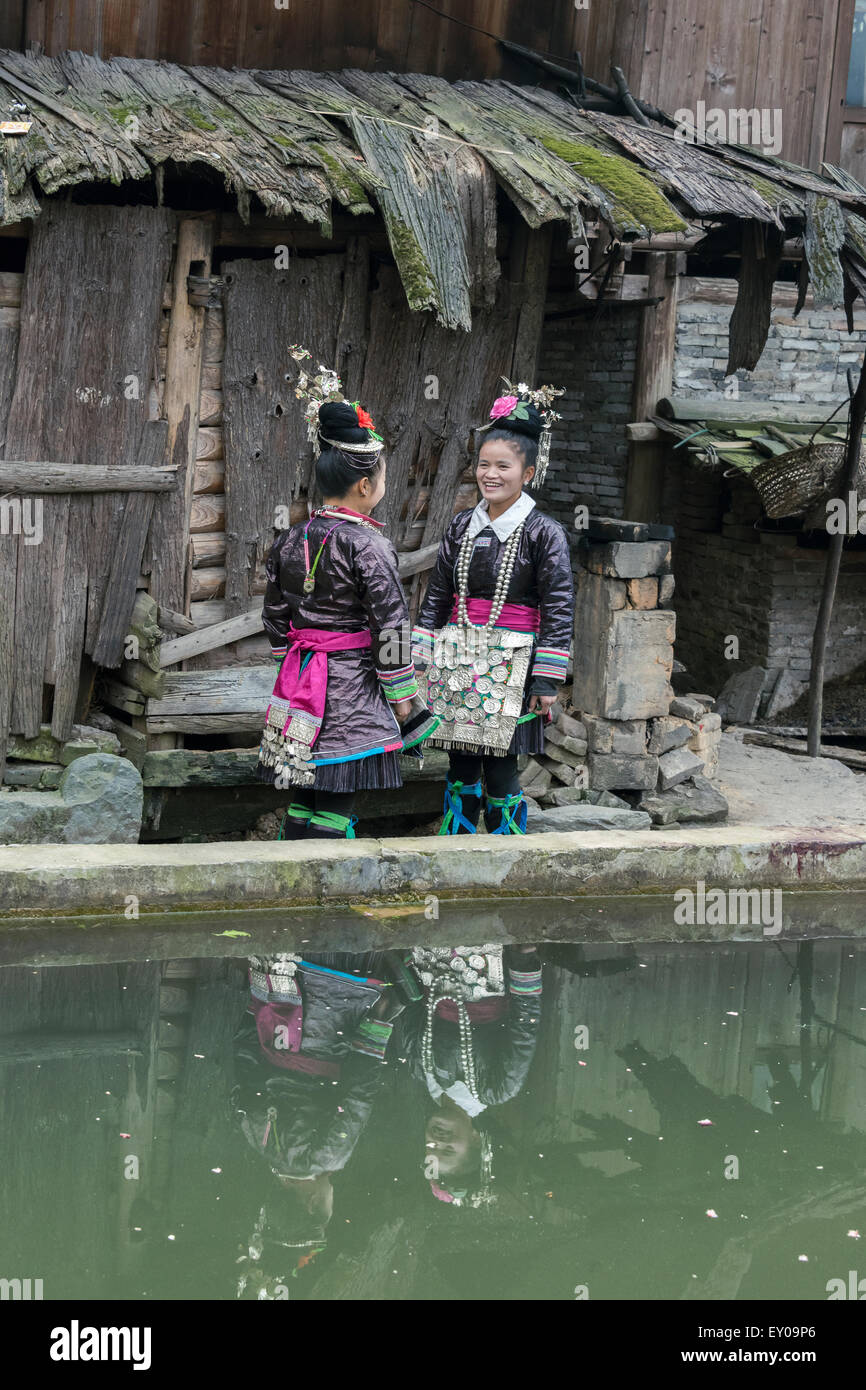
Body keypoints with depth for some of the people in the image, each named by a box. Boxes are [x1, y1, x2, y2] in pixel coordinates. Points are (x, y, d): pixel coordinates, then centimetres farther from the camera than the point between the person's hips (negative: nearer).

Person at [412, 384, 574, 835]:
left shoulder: (542, 533, -7)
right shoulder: (462, 526, 8)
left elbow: (558, 609, -8)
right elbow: (436, 595, 13)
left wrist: (546, 679, -11)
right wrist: (419, 660, 8)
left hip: (509, 663, -4)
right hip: (457, 660, 5)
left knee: (500, 772, -2)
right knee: (460, 769, 9)